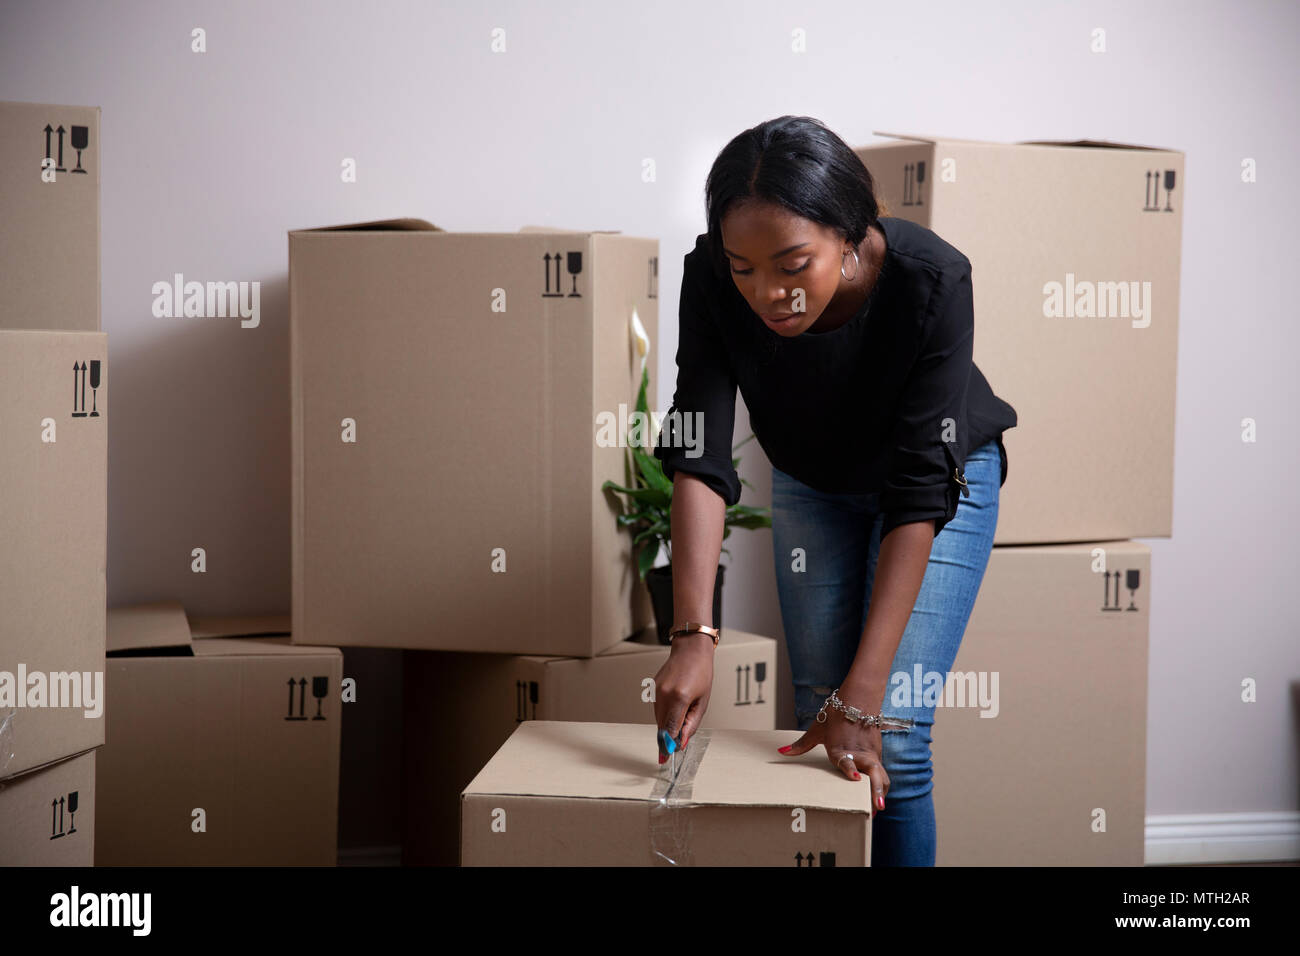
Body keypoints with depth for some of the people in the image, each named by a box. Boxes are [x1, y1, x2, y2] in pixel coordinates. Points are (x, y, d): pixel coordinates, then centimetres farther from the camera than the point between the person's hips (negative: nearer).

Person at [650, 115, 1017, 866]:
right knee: (819, 720, 2)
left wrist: (863, 695, -38)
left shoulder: (932, 281, -37)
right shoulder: (713, 281, -29)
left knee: (890, 741, -12)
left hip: (947, 472, -3)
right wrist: (694, 635, -43)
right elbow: (700, 458, -30)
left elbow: (918, 498, -36)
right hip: (813, 480, 3)